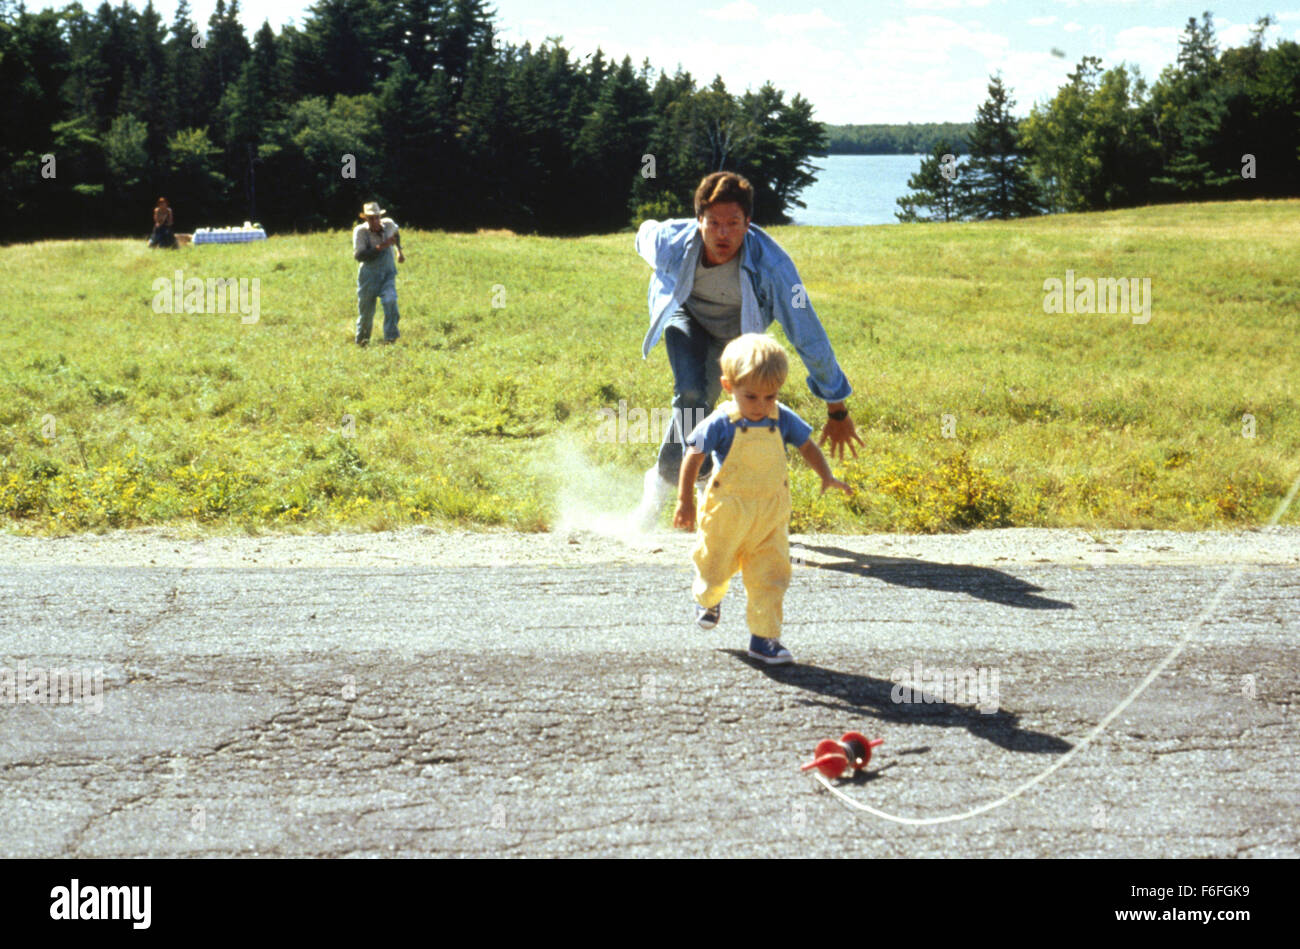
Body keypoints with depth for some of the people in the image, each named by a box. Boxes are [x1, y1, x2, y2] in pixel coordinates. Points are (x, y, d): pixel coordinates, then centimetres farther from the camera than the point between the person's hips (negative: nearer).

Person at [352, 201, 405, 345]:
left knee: (390, 300, -24)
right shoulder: (360, 231, -14)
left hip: (388, 273, 2)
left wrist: (399, 251, 23)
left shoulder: (389, 224, -2)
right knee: (366, 310, 5)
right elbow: (359, 255, -25)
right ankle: (361, 340, 28)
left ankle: (391, 337, -22)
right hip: (369, 275, -2)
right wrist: (381, 247, -30)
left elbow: (396, 234, 25)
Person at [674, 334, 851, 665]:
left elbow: (807, 446, 6)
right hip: (727, 513, -2)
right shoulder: (720, 424, -18)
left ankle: (764, 638, 11)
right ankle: (708, 599, 52)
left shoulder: (783, 420, -7)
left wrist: (826, 476, -8)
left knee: (770, 578, 0)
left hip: (770, 516, 2)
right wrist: (685, 500, -12)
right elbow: (693, 458, -10)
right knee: (716, 568, 17)